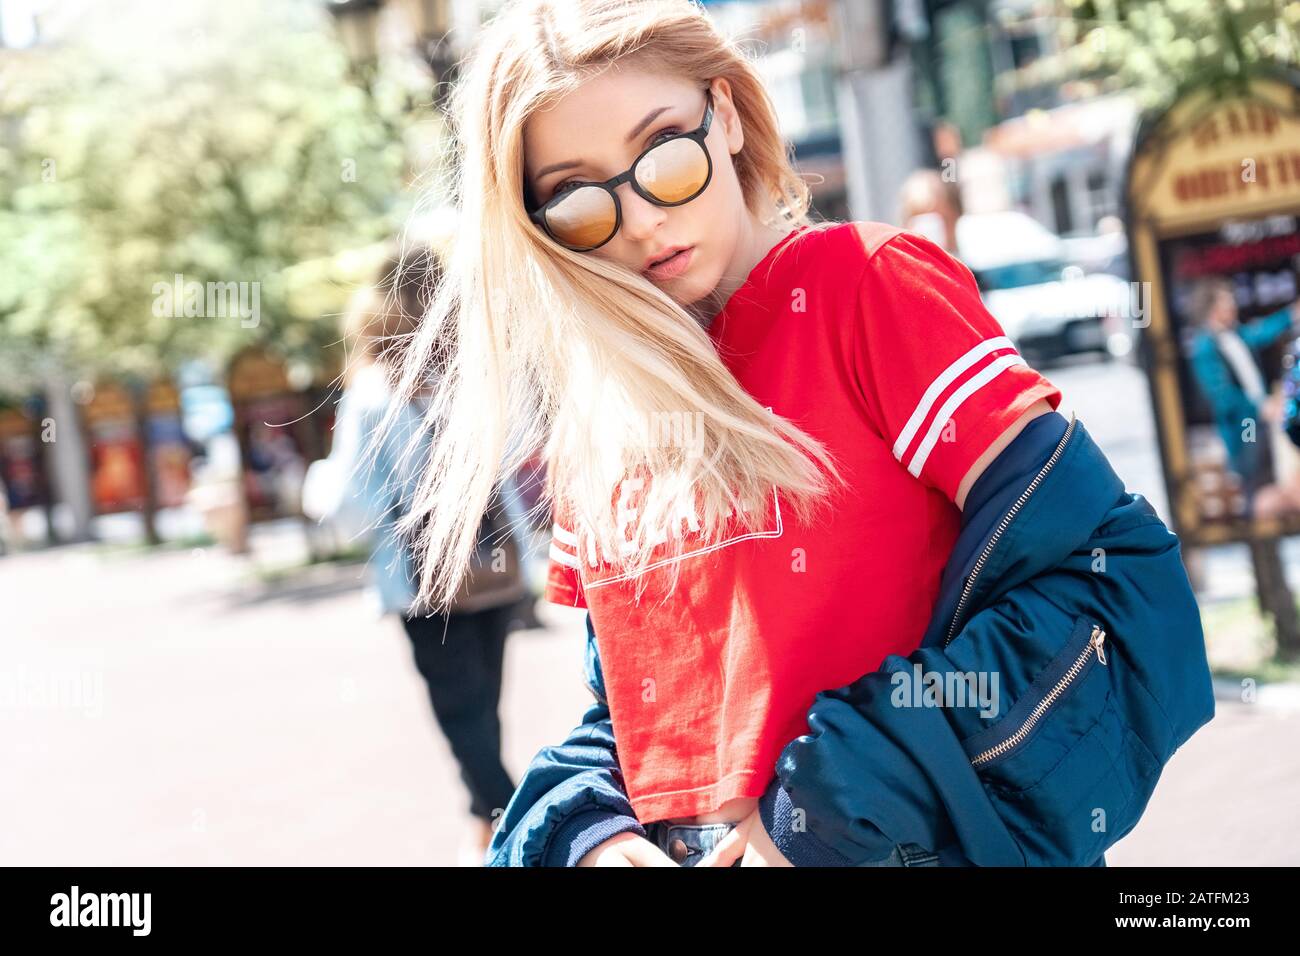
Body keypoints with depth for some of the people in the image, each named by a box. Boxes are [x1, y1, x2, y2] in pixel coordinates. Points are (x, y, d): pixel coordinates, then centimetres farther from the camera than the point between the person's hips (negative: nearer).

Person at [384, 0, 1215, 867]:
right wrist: (585, 830, -7)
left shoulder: (868, 286, -10)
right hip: (671, 851, 5)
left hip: (900, 847, -4)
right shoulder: (598, 424, 6)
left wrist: (828, 813, -19)